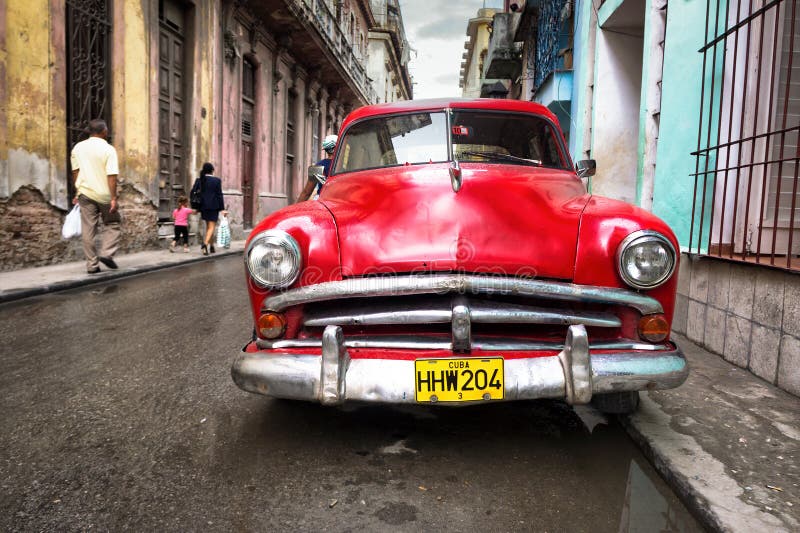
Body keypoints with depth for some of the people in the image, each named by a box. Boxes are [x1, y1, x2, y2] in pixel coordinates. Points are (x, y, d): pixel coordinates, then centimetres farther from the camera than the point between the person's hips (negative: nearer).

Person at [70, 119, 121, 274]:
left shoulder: (78, 147, 8)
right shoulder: (108, 149, -8)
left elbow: (75, 172, 12)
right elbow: (112, 176, -15)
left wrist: (77, 192, 19)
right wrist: (114, 198, -16)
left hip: (85, 193, 4)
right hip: (104, 194, -4)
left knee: (88, 229, 5)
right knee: (113, 224, 14)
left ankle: (92, 265, 7)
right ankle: (106, 253, -3)